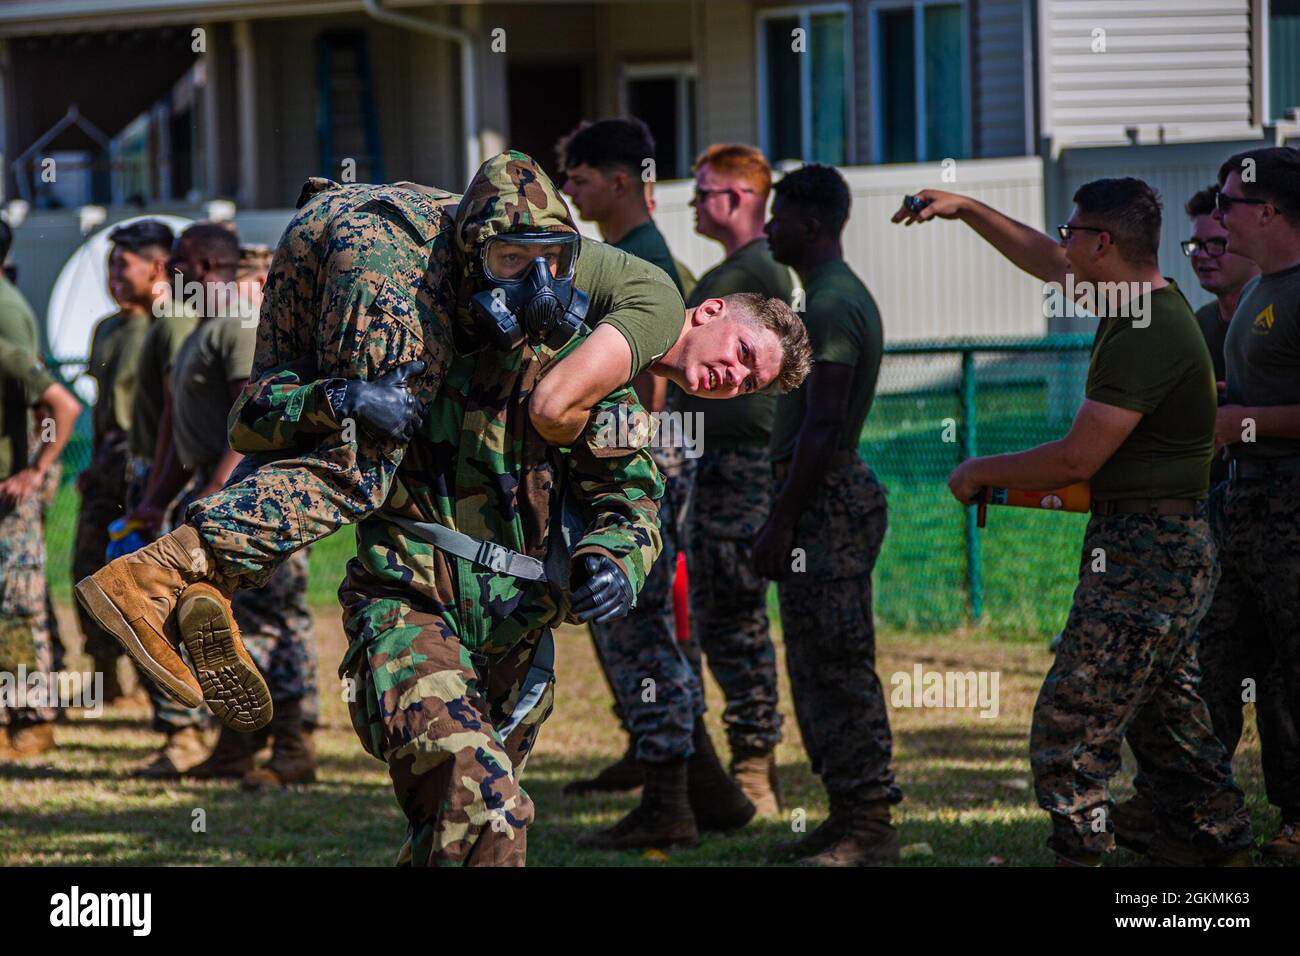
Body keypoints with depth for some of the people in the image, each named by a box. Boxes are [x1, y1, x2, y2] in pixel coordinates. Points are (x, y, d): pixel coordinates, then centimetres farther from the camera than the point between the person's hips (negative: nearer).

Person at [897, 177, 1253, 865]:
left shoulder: (1149, 333, -20)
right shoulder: (1136, 305, 9)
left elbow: (1078, 458, -20)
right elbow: (1043, 261, 29)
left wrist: (981, 472, -6)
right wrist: (966, 209, 28)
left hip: (1144, 552, -10)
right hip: (1168, 549, 10)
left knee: (1071, 722, -10)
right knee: (1164, 715, 16)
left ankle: (1079, 853, -9)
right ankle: (1208, 842, 20)